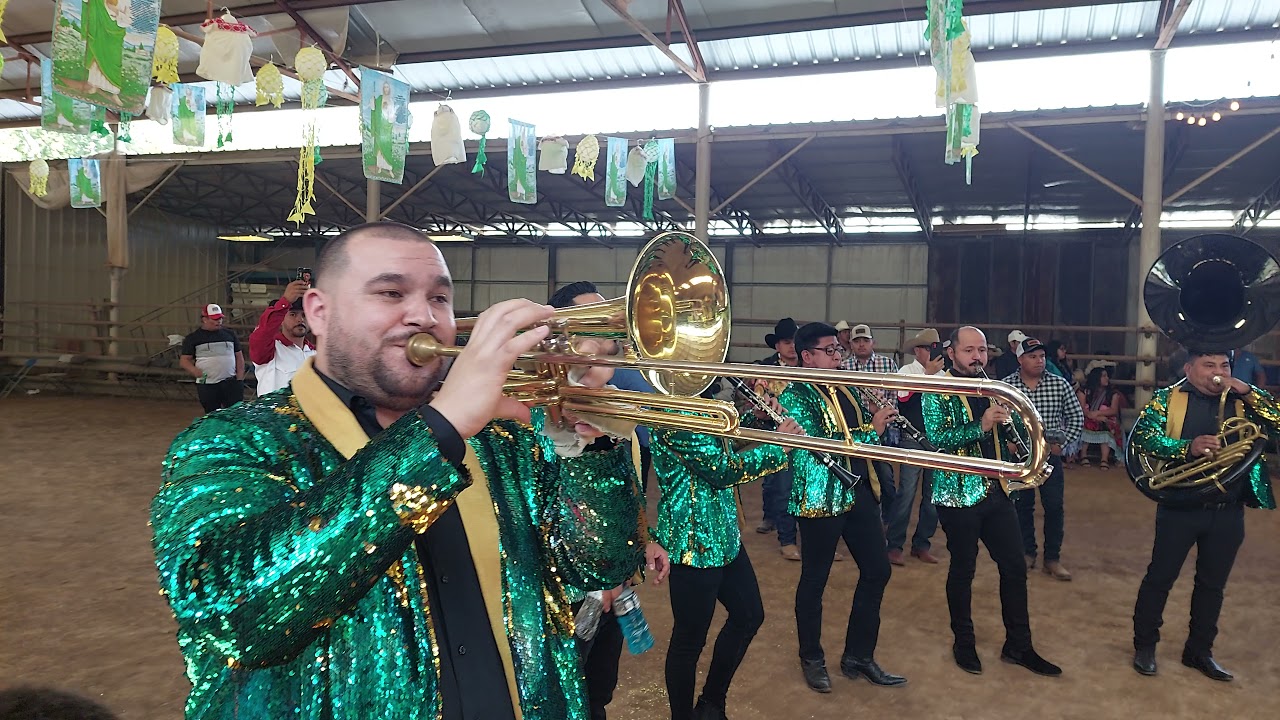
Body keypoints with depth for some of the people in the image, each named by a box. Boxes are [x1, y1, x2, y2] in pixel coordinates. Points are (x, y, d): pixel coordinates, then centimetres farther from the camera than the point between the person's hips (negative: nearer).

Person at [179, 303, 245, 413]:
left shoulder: (229, 334, 11)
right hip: (207, 385, -1)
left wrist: (240, 379, 3)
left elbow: (239, 357, 13)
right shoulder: (193, 338, 5)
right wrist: (195, 371, -17)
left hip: (230, 383, 1)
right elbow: (184, 360, 4)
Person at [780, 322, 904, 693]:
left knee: (877, 570, 11)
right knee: (814, 579, 7)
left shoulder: (845, 389, 10)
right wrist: (871, 430, -22)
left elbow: (864, 431, 17)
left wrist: (880, 415, -3)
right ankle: (812, 658, 26)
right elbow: (817, 445, -24)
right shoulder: (795, 396, -13)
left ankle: (858, 655, 26)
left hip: (859, 491, 8)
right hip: (820, 497, -7)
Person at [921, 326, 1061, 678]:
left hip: (996, 491, 6)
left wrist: (1009, 415, -14)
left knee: (1015, 566, 8)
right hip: (958, 494, -6)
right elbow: (936, 438, -20)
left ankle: (1018, 645, 22)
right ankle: (964, 643, 23)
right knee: (963, 571, 6)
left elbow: (1019, 432, 7)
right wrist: (980, 426, -29)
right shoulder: (937, 390, -8)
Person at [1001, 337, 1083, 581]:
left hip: (1050, 455, 0)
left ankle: (1052, 558, 15)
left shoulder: (1060, 384, -3)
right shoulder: (1005, 386, -6)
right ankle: (1027, 552, 26)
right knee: (1022, 505, 11)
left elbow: (1077, 417, 4)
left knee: (1055, 507, 2)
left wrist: (1062, 444, -3)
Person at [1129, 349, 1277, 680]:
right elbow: (1140, 437, -13)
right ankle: (1145, 646, 20)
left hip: (1228, 512, 4)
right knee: (1160, 577, 5)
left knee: (1213, 583, 14)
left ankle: (1199, 651, 29)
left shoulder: (1241, 402, 6)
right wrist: (1188, 447, -26)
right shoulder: (1168, 398, -4)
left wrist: (1248, 392, -12)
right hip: (1180, 507, -3)